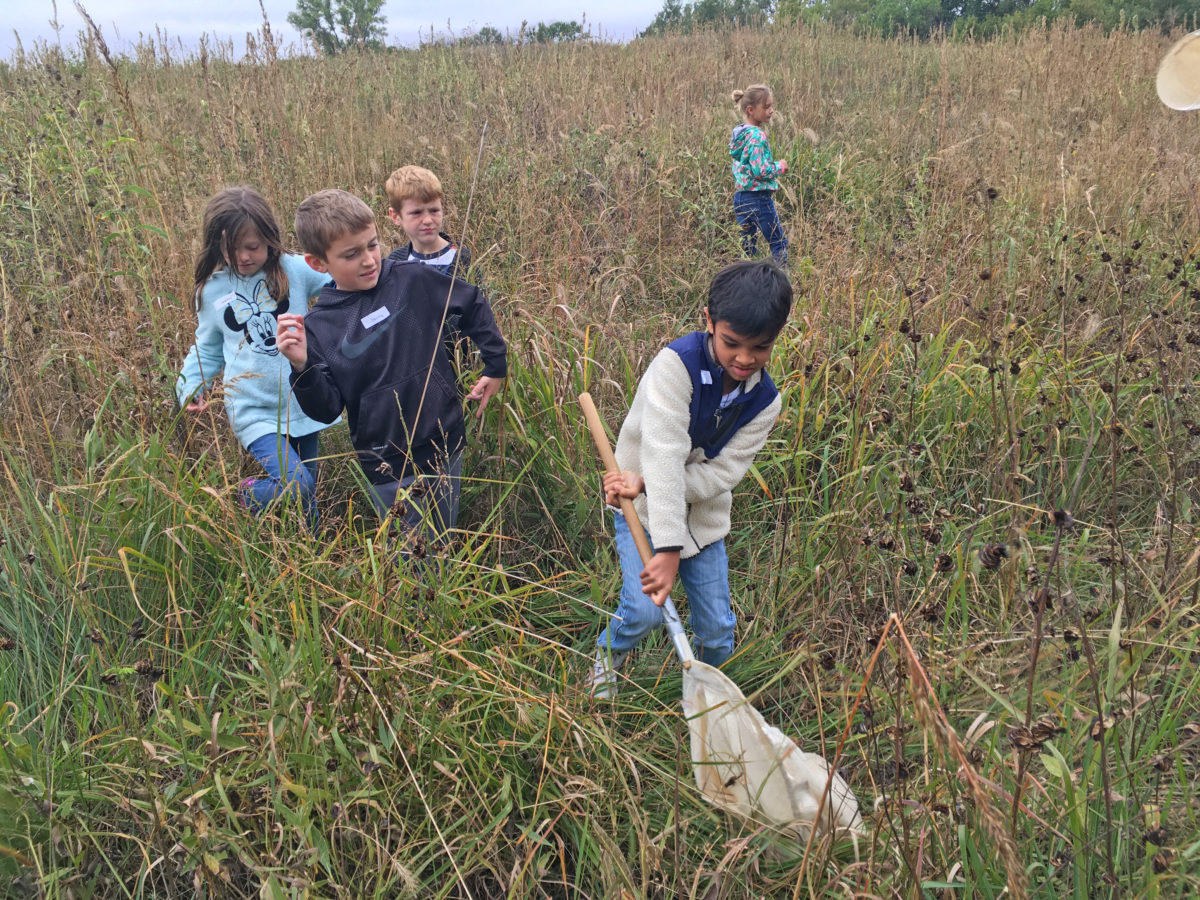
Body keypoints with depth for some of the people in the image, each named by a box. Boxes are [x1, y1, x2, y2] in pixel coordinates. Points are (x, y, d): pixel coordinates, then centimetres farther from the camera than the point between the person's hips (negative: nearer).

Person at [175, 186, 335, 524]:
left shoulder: (295, 270, -3)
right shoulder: (211, 292, 2)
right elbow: (207, 349, 13)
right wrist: (192, 388, -2)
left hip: (302, 406, 1)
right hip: (255, 413, -1)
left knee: (307, 506, 13)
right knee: (296, 486, -19)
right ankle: (247, 495, 11)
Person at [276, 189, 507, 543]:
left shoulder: (412, 281, -6)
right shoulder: (319, 327, -5)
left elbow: (473, 304, 8)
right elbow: (326, 410, -6)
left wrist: (496, 365, 7)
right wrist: (302, 367, -23)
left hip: (445, 446, 1)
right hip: (389, 469, -1)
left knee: (443, 547, 17)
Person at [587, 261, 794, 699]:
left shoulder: (765, 400, -10)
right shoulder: (676, 363, -26)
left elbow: (723, 471, -15)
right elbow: (664, 456, -34)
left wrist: (646, 483, -29)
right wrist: (667, 548, -41)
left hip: (704, 516, 4)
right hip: (644, 510, -4)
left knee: (717, 628, 5)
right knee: (645, 610, -19)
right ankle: (607, 653, 17)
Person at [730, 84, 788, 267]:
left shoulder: (739, 133, 11)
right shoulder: (757, 135, -17)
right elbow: (760, 171, -24)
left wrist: (774, 166, 15)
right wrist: (780, 166, -7)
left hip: (740, 196, 9)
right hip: (758, 198, -9)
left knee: (747, 246, 12)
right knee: (779, 243, 2)